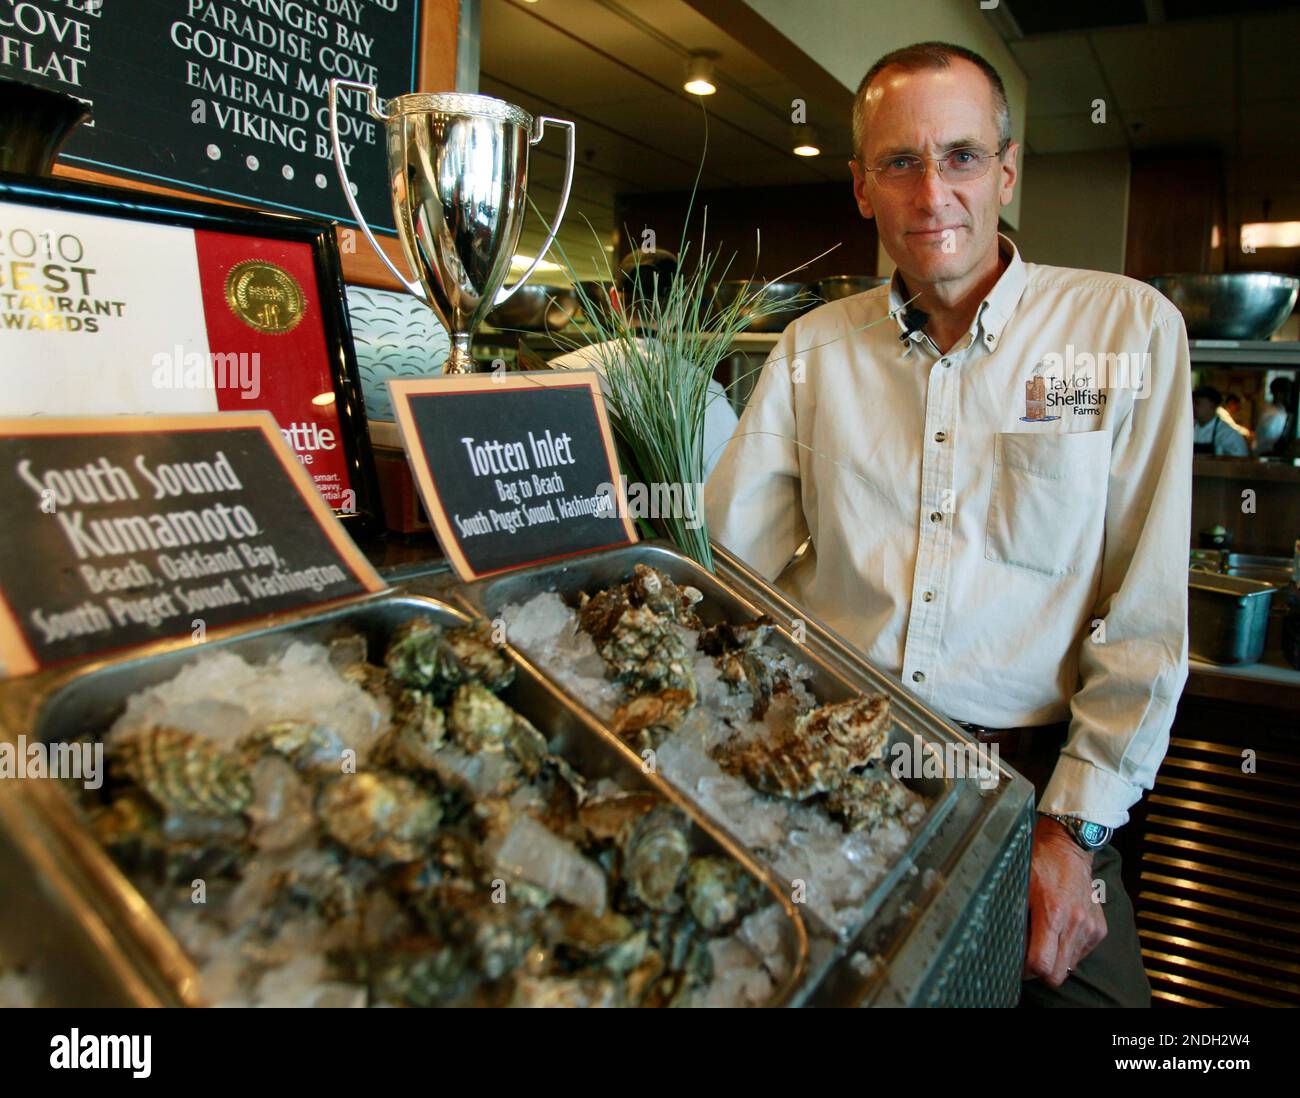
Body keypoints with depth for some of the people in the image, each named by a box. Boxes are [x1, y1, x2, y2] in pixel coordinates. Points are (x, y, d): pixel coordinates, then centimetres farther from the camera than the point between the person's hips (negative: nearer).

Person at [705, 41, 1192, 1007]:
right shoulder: (813, 348, 7)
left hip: (1027, 766, -1)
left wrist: (1076, 826, -8)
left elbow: (1146, 613, -2)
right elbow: (722, 557, 2)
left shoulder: (1128, 328, 0)